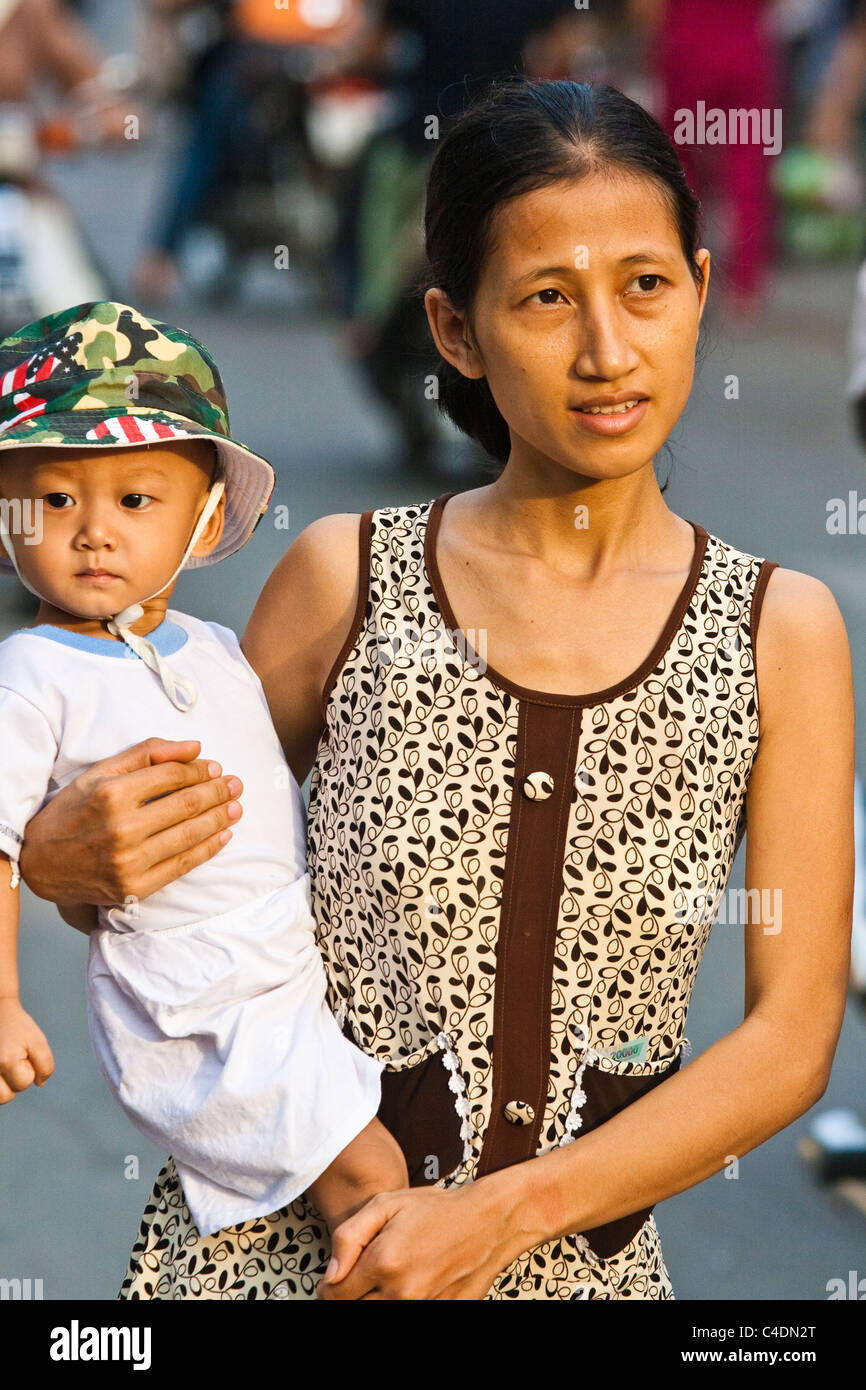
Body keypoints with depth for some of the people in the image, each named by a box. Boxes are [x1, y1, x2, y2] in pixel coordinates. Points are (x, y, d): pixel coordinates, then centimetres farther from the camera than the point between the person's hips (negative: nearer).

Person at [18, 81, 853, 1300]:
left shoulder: (782, 630, -5)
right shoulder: (345, 579, -6)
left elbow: (793, 1038, -8)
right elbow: (189, 874, 7)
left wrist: (506, 1212, -17)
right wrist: (68, 861, -15)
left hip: (576, 1262, 0)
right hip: (279, 1242, 0)